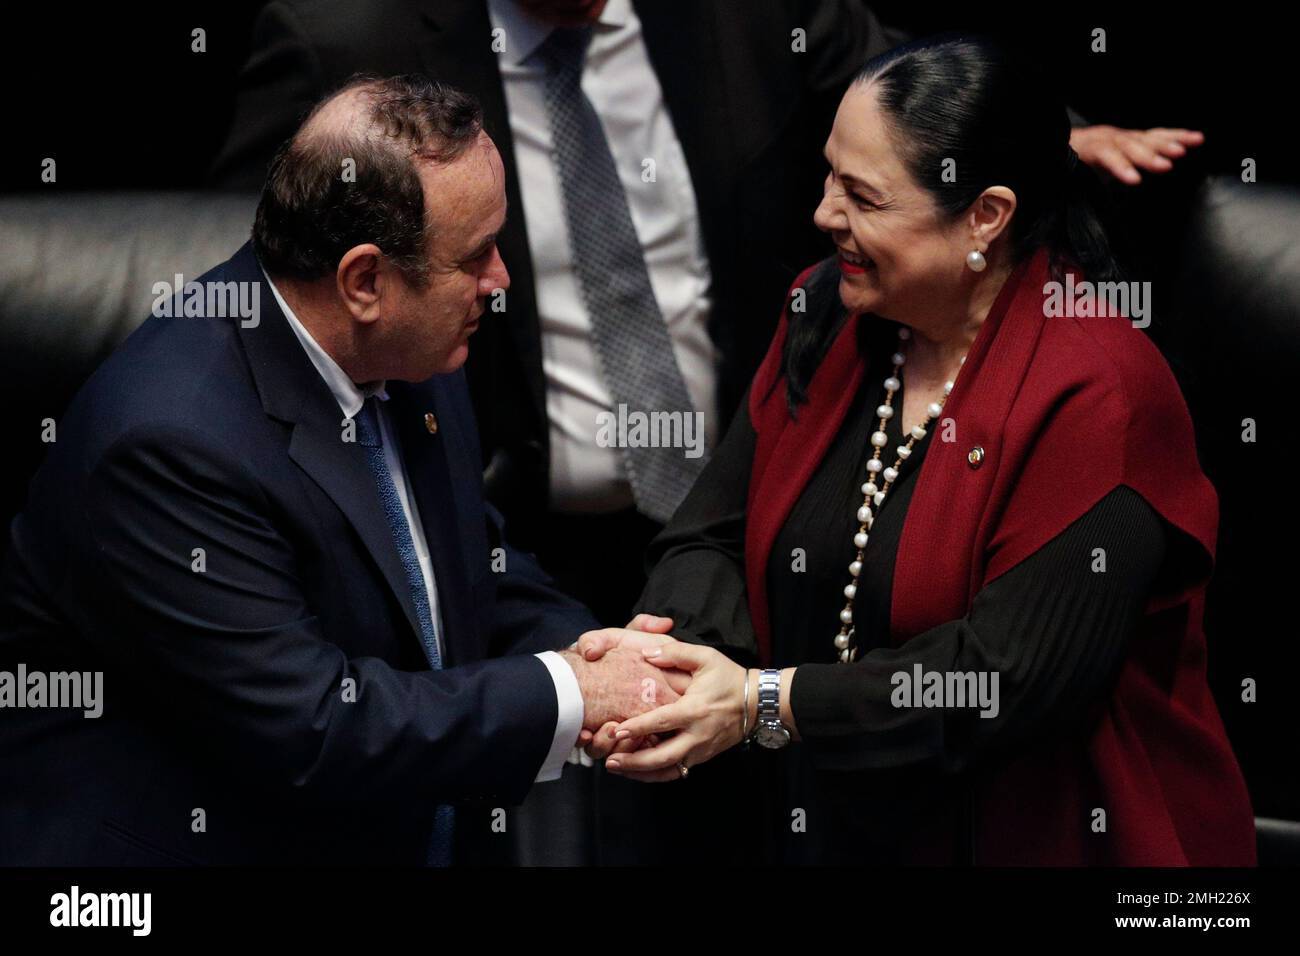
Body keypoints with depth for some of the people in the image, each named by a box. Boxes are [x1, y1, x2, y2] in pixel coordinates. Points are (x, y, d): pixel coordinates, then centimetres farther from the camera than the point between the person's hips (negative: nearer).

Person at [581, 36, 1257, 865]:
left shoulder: (1095, 399, -22)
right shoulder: (824, 315, 1)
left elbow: (1013, 678, -26)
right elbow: (718, 532, 1)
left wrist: (764, 703, -28)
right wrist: (666, 644, -21)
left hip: (1031, 841, -6)